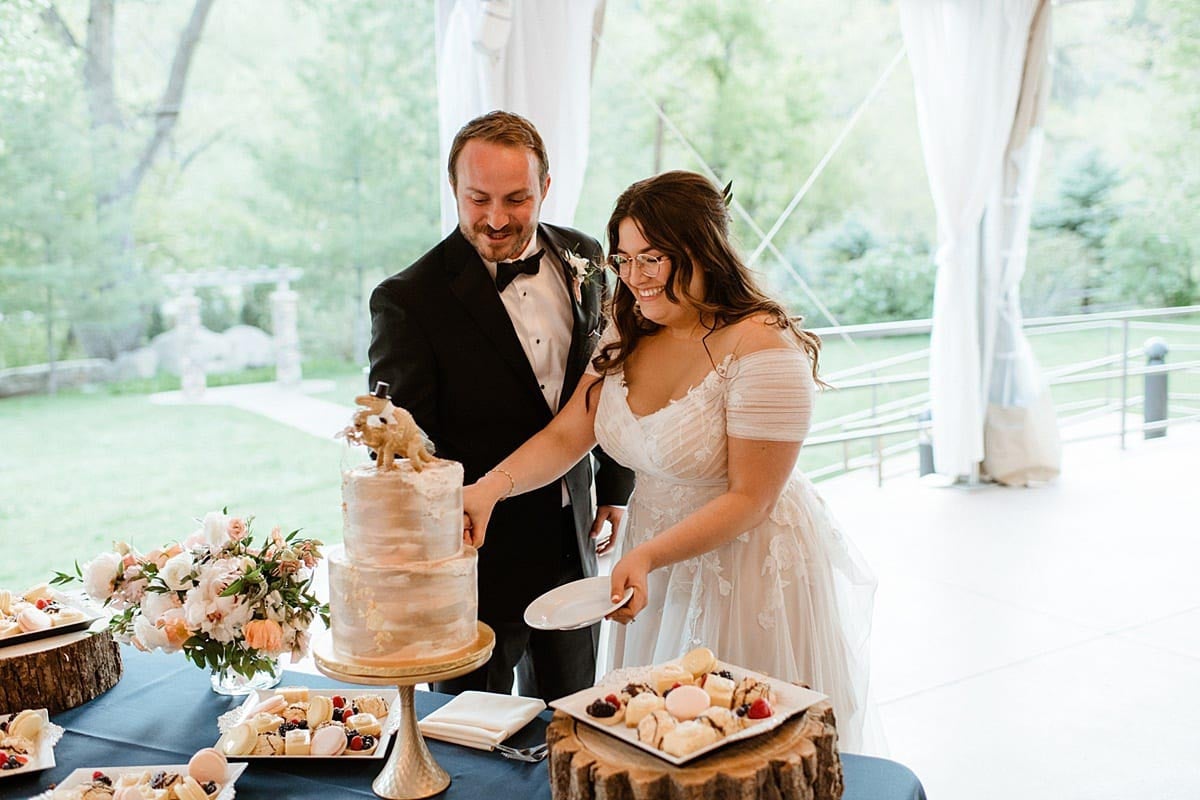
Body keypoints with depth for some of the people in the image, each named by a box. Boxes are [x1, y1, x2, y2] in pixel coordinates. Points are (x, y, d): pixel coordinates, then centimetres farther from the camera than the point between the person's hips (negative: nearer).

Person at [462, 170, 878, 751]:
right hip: (655, 565, 7)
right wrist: (492, 486, -19)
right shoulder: (628, 338, 2)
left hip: (751, 570, -6)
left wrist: (647, 556, -29)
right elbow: (566, 436, -2)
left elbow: (750, 498, -20)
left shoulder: (763, 346, -21)